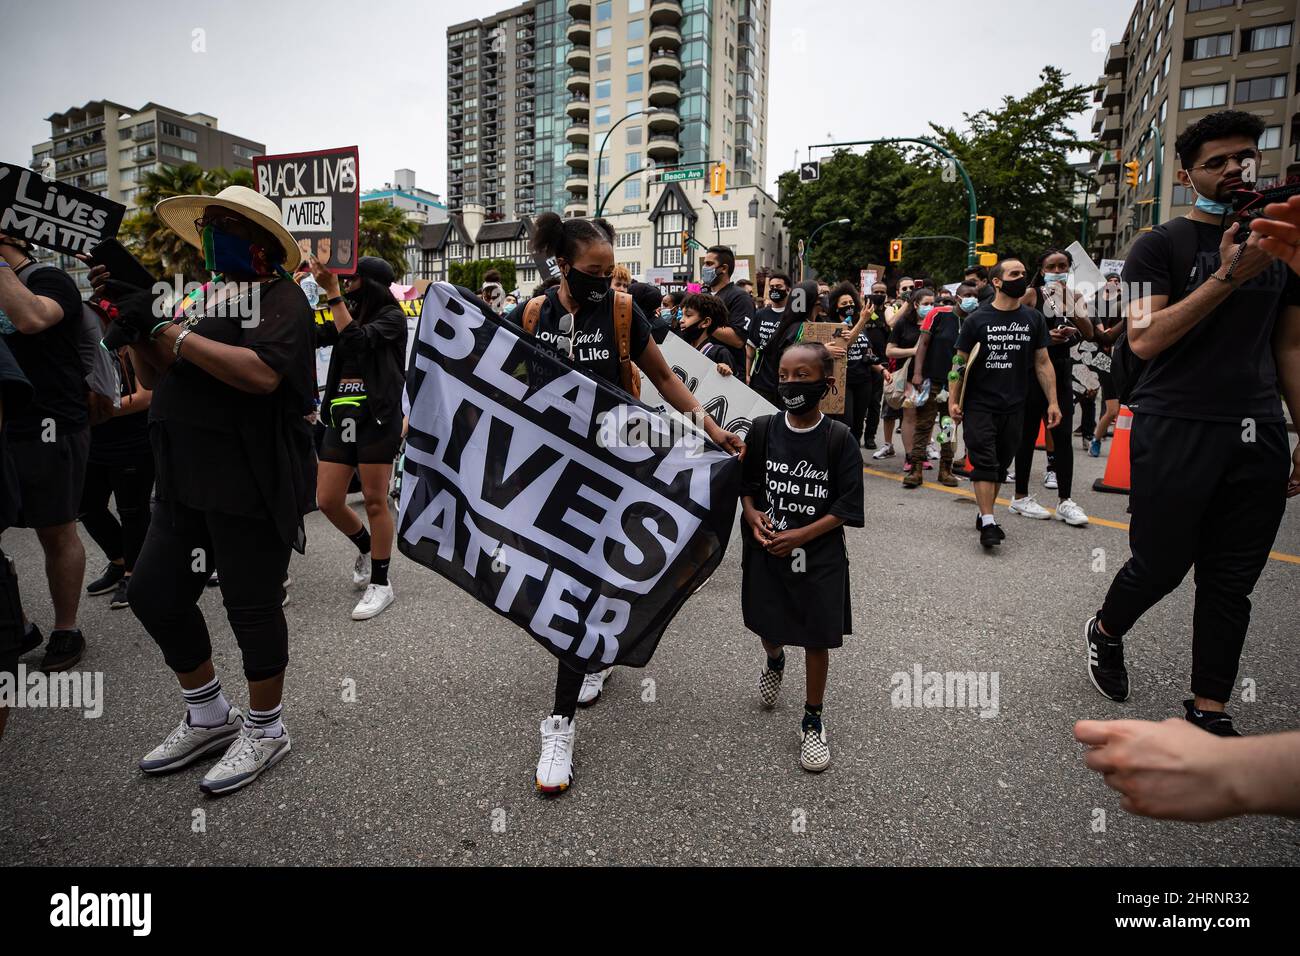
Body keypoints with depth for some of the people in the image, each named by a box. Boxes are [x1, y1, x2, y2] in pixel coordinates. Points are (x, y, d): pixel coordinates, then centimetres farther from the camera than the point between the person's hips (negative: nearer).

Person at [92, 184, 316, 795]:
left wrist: (169, 331, -17)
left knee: (250, 604, 1)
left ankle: (265, 730, 22)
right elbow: (155, 378, 21)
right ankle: (209, 718, 30)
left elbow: (263, 373, -24)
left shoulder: (281, 298, -6)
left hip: (252, 483, -8)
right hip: (188, 479, 9)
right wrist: (134, 322, 5)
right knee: (153, 591, 11)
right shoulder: (204, 299, 18)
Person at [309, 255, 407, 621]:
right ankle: (366, 548, 32)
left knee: (375, 501, -2)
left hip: (377, 417, -6)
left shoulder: (391, 317, -1)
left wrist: (332, 291, -19)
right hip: (342, 416, 7)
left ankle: (381, 584, 9)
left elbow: (356, 340, -18)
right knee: (327, 501, 5)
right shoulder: (348, 315, 18)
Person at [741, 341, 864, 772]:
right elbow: (747, 484, 6)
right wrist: (753, 515, -13)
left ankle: (813, 721, 25)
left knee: (817, 638, 5)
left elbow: (846, 507, -10)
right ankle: (775, 661, 55)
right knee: (768, 624, 18)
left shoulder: (839, 438, -11)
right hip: (766, 550, 2)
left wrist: (801, 535, -18)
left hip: (818, 556, -2)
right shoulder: (762, 429, -5)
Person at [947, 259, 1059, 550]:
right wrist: (952, 401, -7)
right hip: (979, 404, -3)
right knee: (985, 462, -9)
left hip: (1014, 406, 3)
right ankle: (988, 523, -11)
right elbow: (960, 362, 1)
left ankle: (984, 514, 20)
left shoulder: (1033, 319, 7)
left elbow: (1042, 363, 9)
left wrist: (1052, 402, 4)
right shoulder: (977, 320, -1)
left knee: (1001, 464, 9)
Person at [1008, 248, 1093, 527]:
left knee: (1063, 435, 2)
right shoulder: (1031, 295, -2)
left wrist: (1072, 308, -13)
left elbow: (1089, 335, 0)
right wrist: (1045, 336, -20)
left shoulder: (1075, 297, 11)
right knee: (1028, 434, 2)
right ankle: (1020, 497, 12)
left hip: (1061, 371, 4)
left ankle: (1065, 500, 7)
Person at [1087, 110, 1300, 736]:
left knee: (1231, 583, 6)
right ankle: (1104, 634, 32)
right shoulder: (1161, 246, 1)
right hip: (1174, 430, -4)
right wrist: (1229, 276, -16)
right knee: (1160, 565, 1)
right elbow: (1144, 340, -12)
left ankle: (1209, 711, 18)